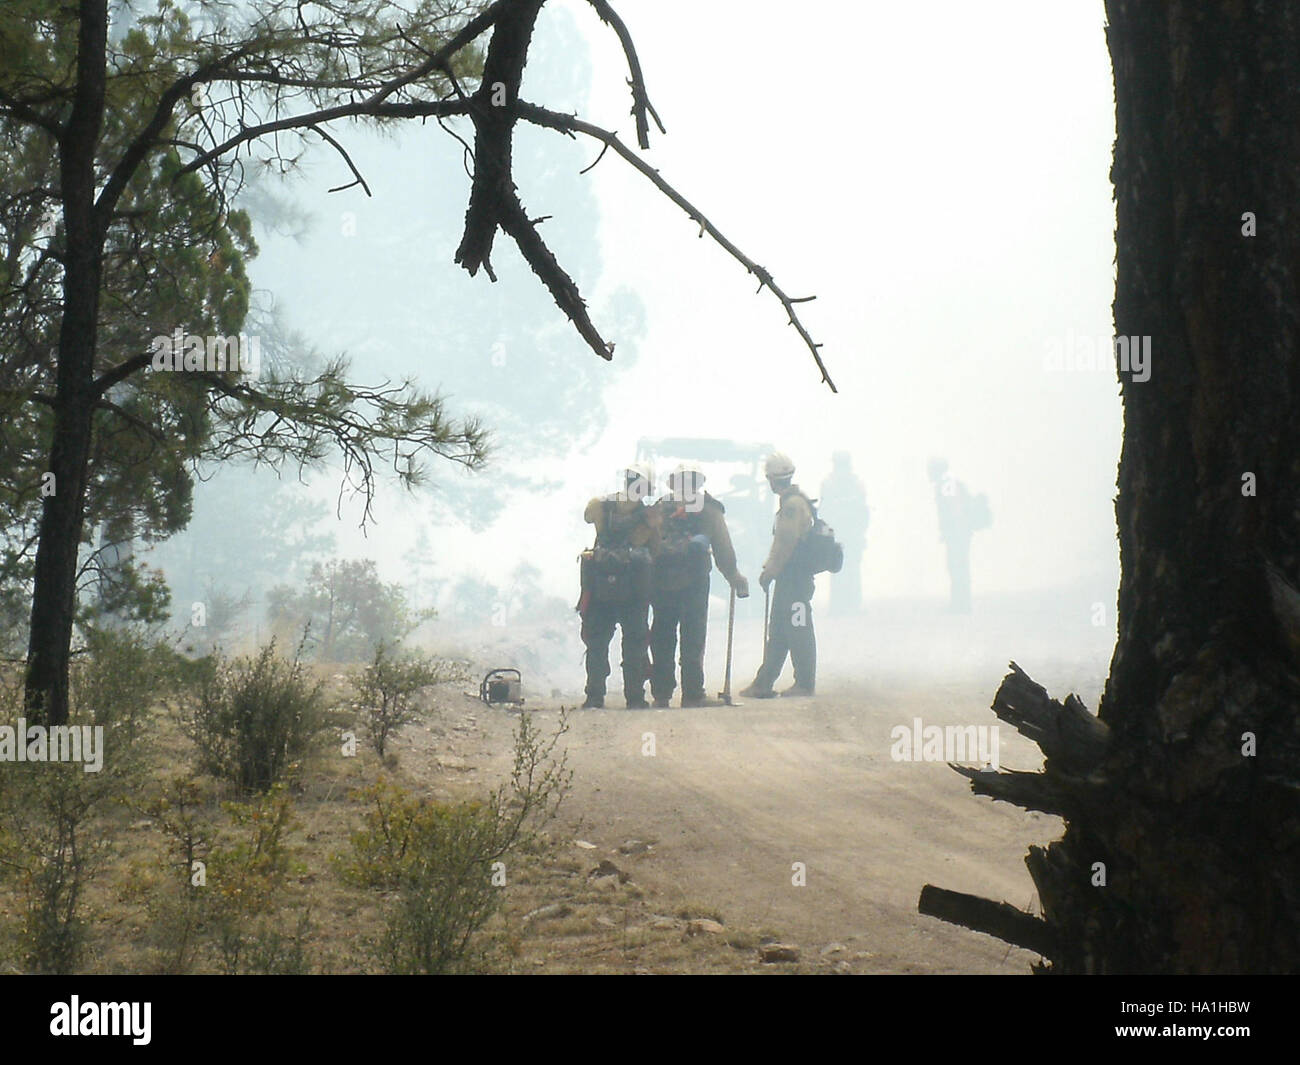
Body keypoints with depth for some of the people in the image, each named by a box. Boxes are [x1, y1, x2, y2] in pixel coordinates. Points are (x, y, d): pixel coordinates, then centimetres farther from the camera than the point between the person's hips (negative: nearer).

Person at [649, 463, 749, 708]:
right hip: (694, 580, -2)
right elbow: (723, 548, 5)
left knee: (662, 636, 9)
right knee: (693, 637, -2)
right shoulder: (708, 509, 6)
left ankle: (661, 693, 8)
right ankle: (693, 694, -6)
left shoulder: (659, 509, 11)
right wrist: (734, 577, 13)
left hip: (661, 581, 2)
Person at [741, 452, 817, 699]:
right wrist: (769, 569, 17)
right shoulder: (790, 501, 17)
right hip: (788, 578, 10)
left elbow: (787, 542, -20)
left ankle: (805, 683, 2)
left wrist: (770, 571, -14)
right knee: (777, 631, 11)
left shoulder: (794, 503, -15)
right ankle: (764, 683, 14)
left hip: (795, 575, -10)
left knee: (798, 630, -4)